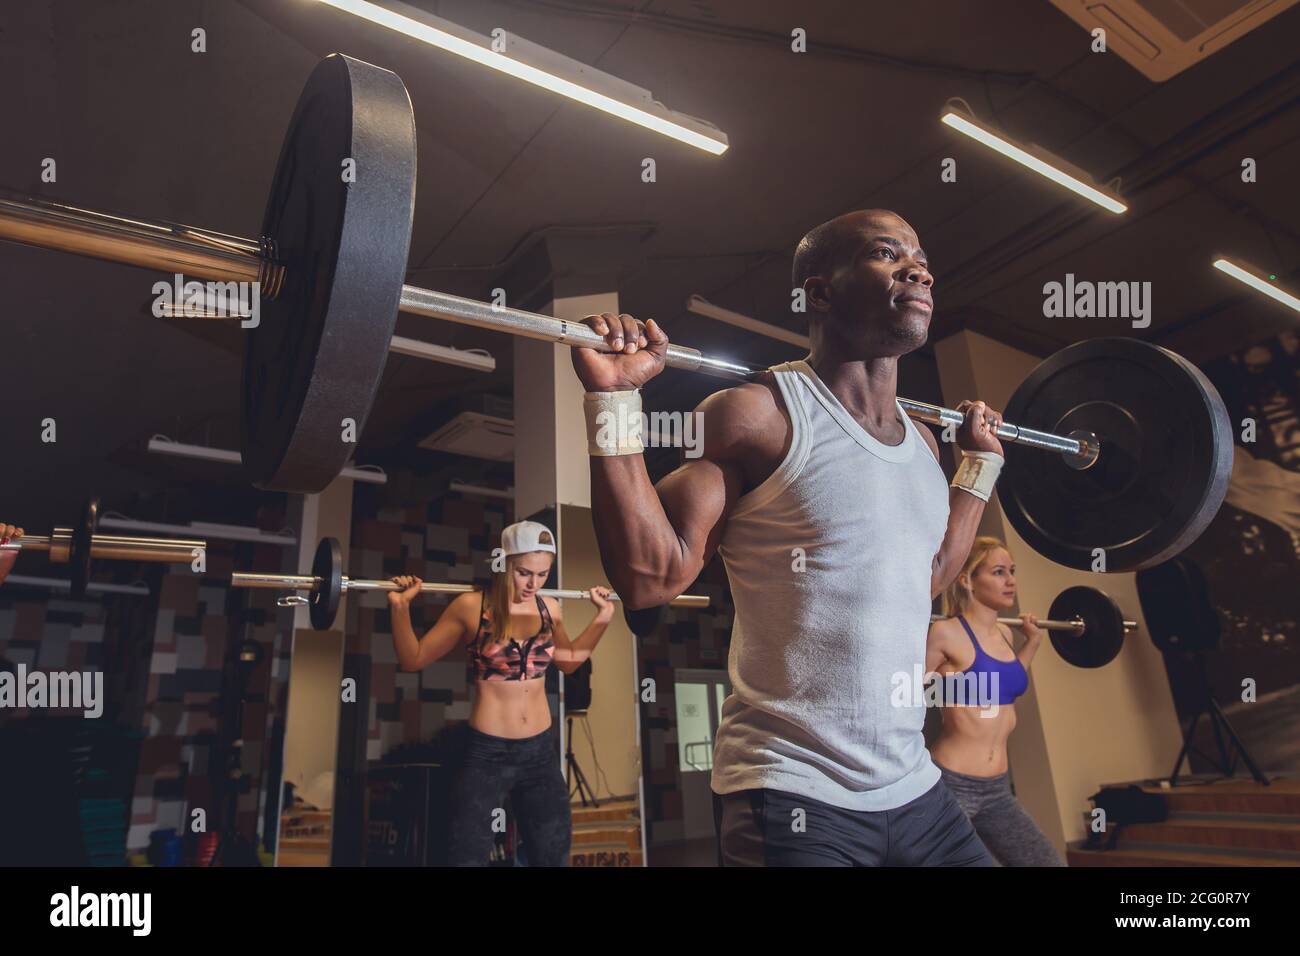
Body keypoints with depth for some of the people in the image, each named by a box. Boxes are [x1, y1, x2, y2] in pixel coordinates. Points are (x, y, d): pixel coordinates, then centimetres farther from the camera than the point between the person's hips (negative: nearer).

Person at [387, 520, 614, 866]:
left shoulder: (550, 609, 0)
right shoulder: (472, 607, -12)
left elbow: (569, 661, 17)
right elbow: (413, 659, -5)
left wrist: (603, 617, 9)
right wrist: (399, 607, -19)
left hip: (541, 751, 5)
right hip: (487, 753, -4)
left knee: (553, 856, 18)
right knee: (468, 857, 7)